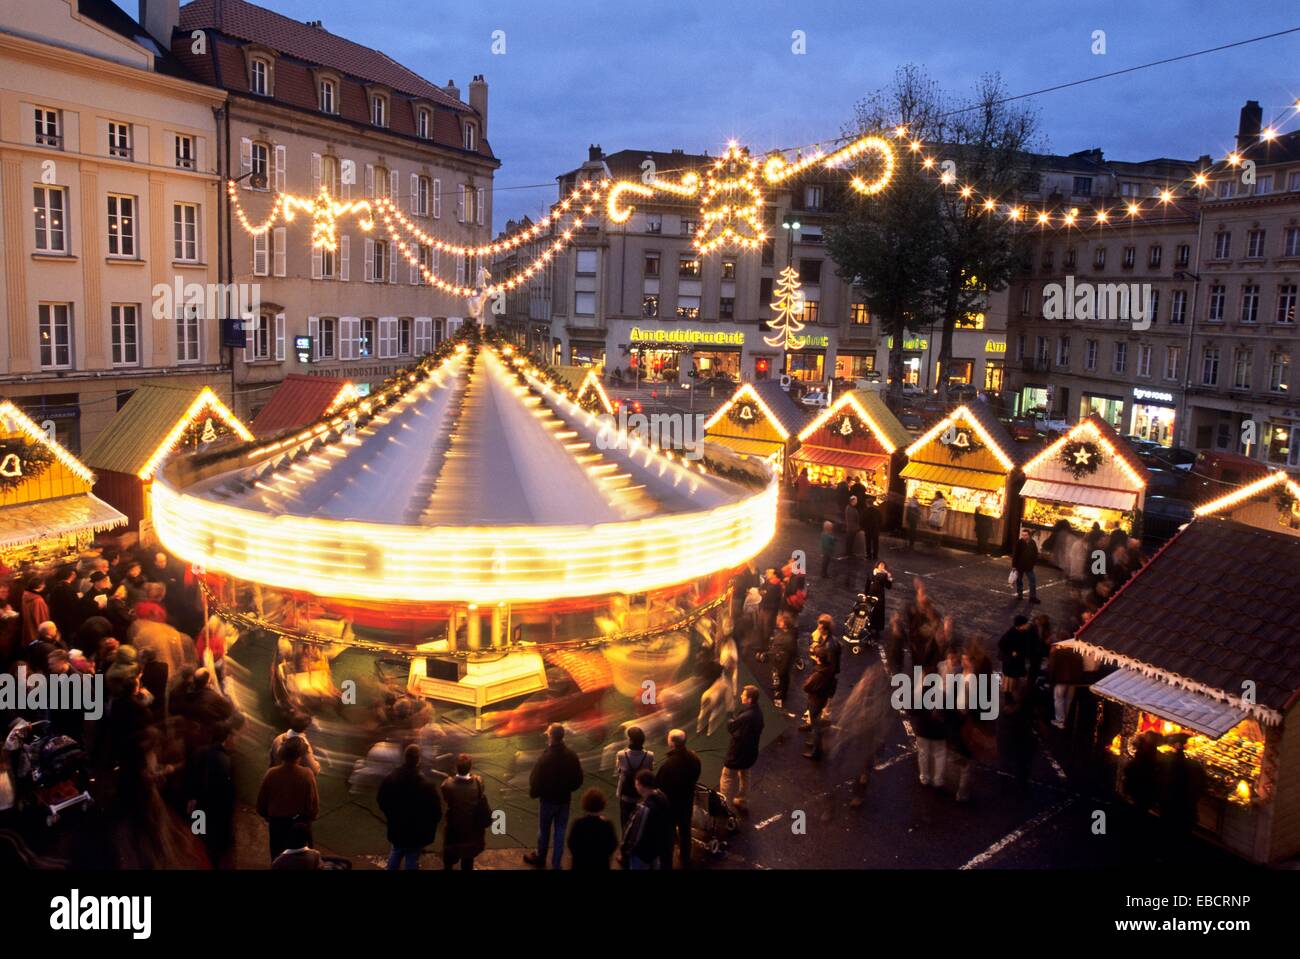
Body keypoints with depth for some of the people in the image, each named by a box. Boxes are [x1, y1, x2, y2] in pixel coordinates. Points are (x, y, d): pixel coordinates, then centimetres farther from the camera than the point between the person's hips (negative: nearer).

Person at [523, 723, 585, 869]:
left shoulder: (545, 757, -25)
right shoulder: (572, 755, -10)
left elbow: (535, 780, -18)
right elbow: (578, 779, 0)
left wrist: (533, 793, 2)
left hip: (548, 799, -3)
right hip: (565, 799, 3)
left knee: (544, 831, 17)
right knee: (560, 832, 13)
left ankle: (540, 859, 36)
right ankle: (556, 864, 20)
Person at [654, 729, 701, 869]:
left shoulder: (669, 763, -33)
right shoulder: (694, 758, -12)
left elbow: (658, 784, -22)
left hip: (670, 804, -6)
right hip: (687, 801, 6)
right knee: (685, 832, 24)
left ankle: (667, 864, 28)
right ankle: (686, 862, 41)